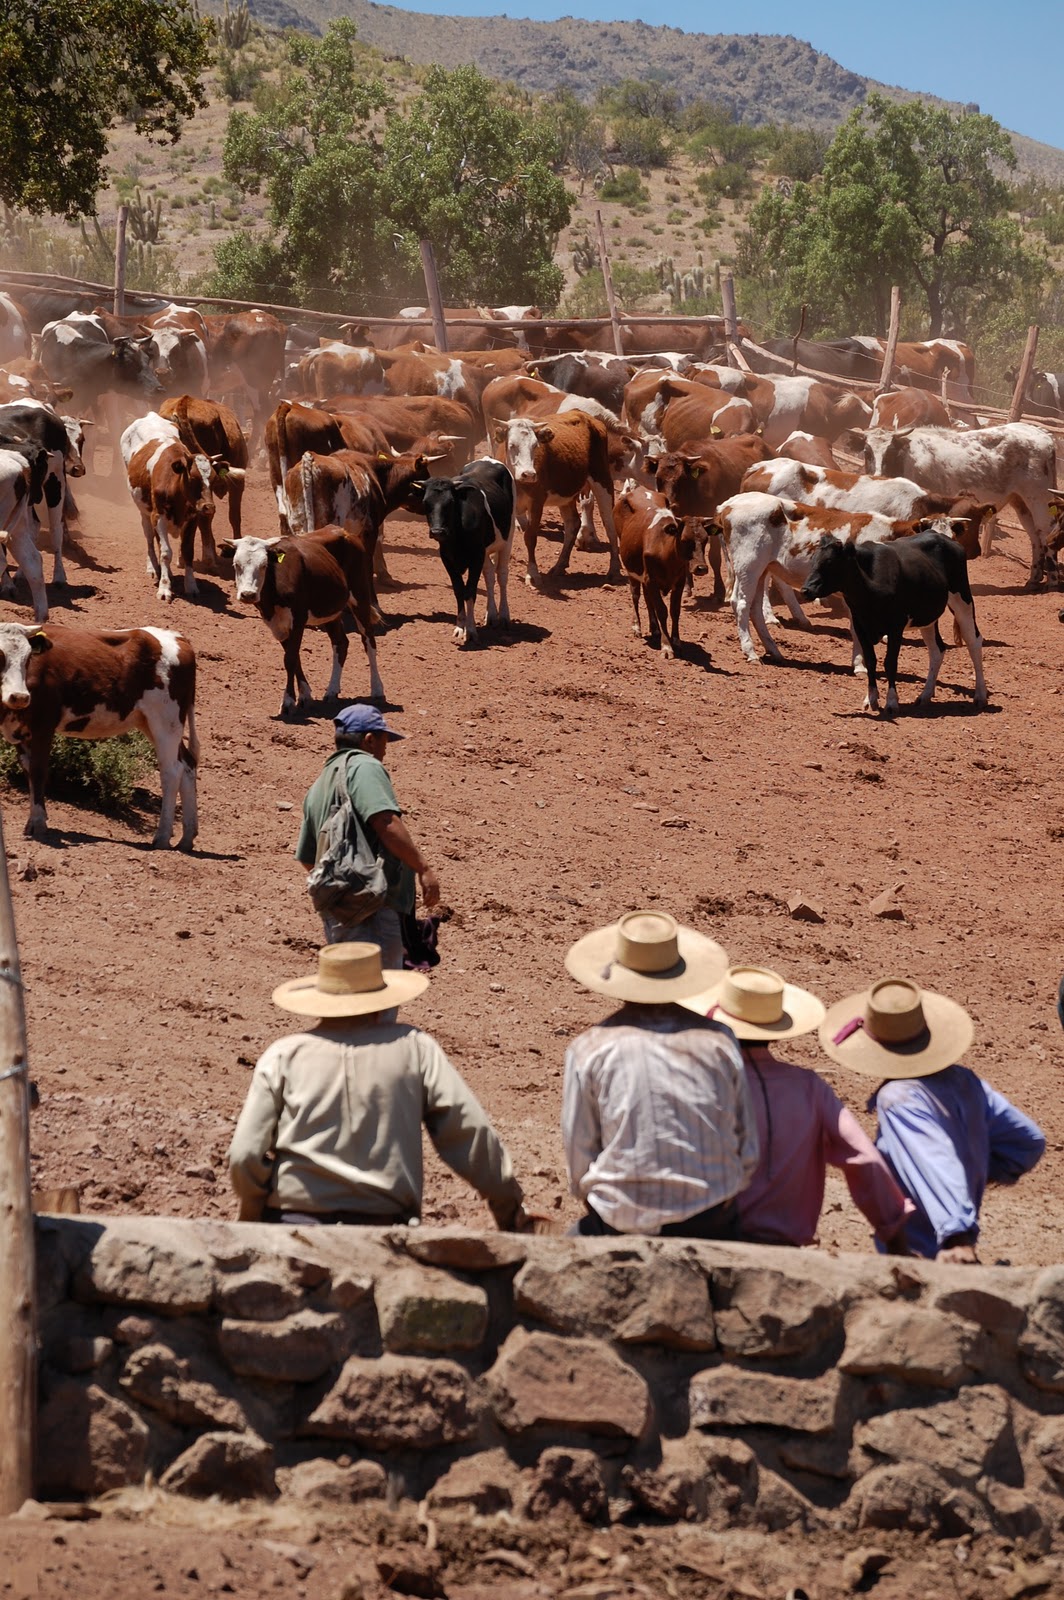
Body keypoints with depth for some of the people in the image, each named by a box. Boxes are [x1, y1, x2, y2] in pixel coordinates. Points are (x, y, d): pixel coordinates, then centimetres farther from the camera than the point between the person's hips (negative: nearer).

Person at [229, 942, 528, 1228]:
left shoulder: (283, 1056, 4)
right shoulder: (414, 1048, 5)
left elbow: (244, 1156, 0)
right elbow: (472, 1133, 4)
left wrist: (250, 1214, 19)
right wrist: (509, 1205, 16)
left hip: (293, 1221, 0)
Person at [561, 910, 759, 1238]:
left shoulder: (590, 1049, -4)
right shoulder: (718, 1041, 1)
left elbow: (578, 1160, 0)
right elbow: (748, 1153, 6)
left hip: (622, 1228, -1)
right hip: (710, 1227, 1)